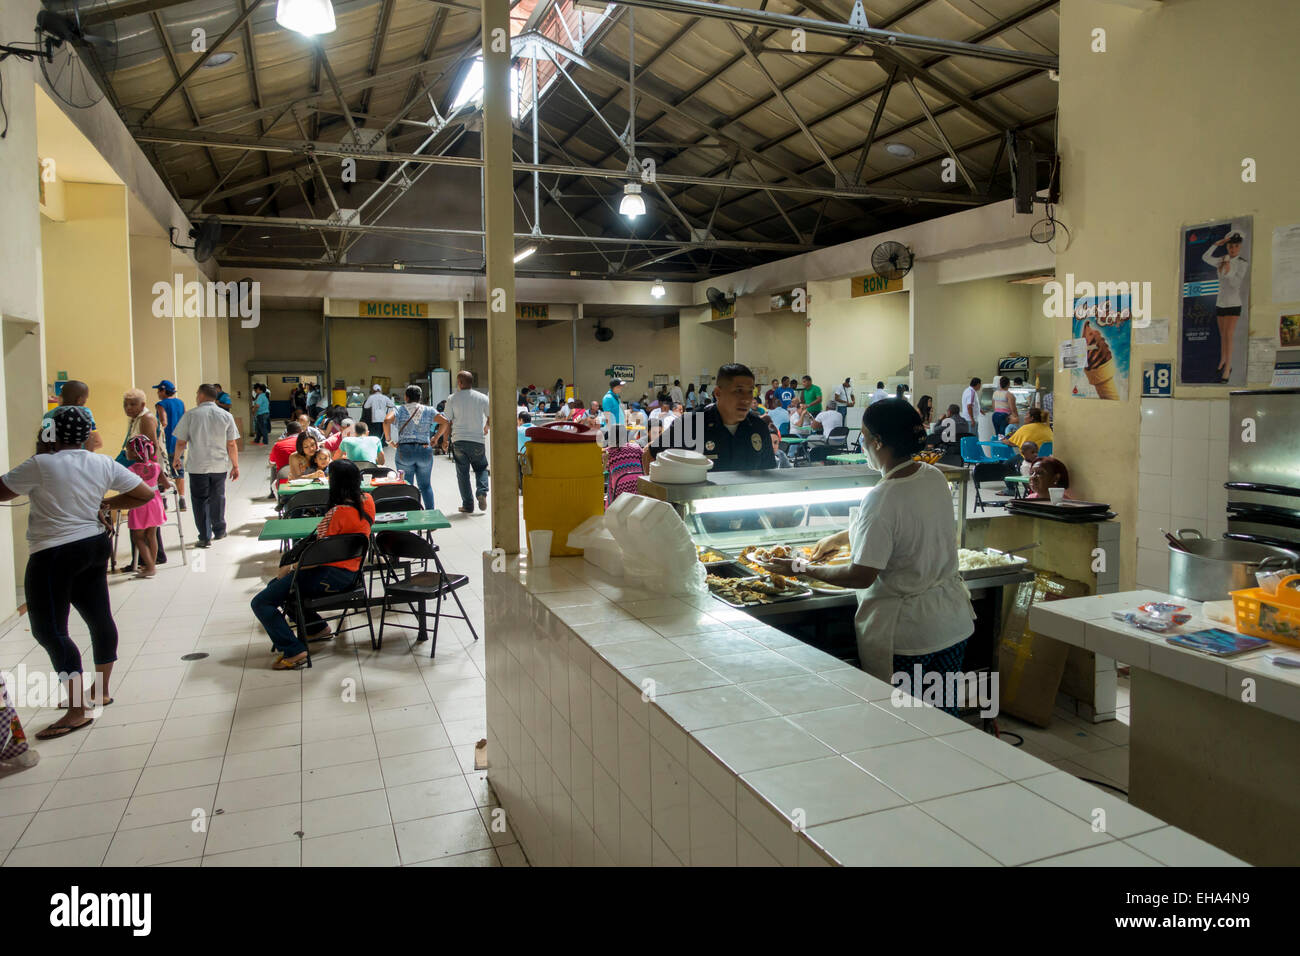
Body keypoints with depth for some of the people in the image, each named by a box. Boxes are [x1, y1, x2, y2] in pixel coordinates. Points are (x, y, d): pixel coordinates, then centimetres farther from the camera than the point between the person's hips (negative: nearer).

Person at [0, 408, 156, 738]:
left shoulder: (41, 465, -15)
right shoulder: (103, 464, 1)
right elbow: (145, 493, 4)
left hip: (53, 555, -7)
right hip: (95, 546, 7)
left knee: (48, 630, -1)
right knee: (99, 617, 15)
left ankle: (77, 711, -2)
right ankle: (101, 691, 29)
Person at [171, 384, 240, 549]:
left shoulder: (190, 415, -6)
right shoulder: (226, 416, 0)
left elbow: (181, 443, -3)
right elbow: (232, 444, -1)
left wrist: (176, 459, 15)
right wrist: (235, 466, 7)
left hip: (197, 466, -2)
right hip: (220, 466, 2)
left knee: (200, 500, 6)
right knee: (217, 498, 17)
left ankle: (205, 538, 6)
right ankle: (219, 531, 27)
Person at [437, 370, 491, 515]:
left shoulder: (452, 399, -2)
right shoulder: (482, 398, 1)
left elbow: (446, 421, 0)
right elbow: (491, 417, 6)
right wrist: (486, 429, 26)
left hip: (459, 439, -1)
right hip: (478, 440, 1)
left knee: (462, 472, 7)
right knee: (481, 468, 18)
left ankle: (467, 505, 6)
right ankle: (482, 492, -8)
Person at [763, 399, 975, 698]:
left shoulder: (882, 498, -24)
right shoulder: (935, 477, 0)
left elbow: (861, 576, -22)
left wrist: (804, 569, -8)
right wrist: (840, 538, 26)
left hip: (903, 632, -8)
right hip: (952, 621, 8)